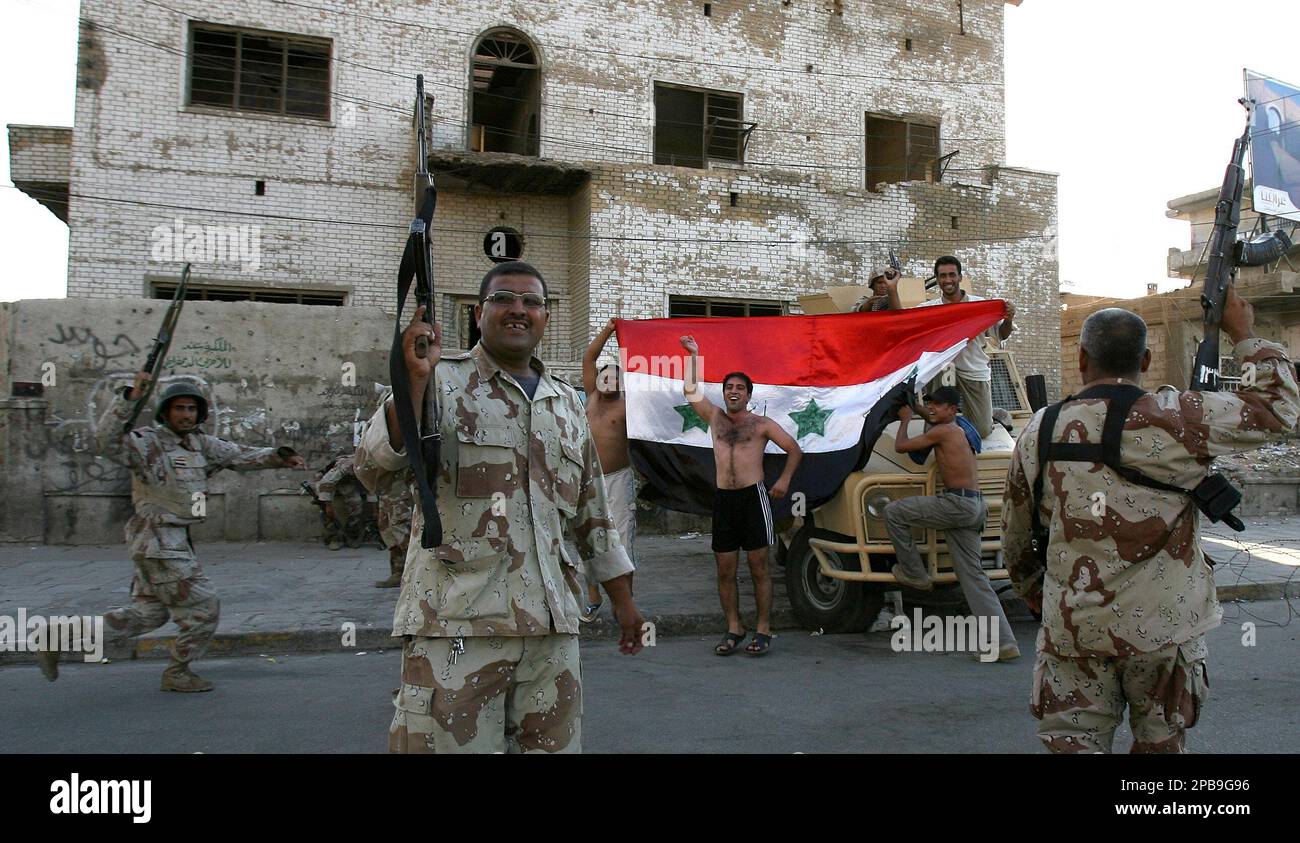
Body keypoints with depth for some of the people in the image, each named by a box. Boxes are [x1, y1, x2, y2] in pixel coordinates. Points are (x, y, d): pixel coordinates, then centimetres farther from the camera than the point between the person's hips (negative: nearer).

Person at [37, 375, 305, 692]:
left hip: (174, 542, 9)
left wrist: (279, 457, -4)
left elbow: (239, 455, 9)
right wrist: (129, 396, -36)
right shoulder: (147, 442, -12)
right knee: (203, 608, -1)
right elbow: (106, 440, -28)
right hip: (160, 543, -9)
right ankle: (178, 673, 16)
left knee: (146, 614, 18)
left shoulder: (200, 444, 10)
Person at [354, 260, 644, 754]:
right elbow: (373, 468, -11)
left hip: (551, 624, 5)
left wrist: (622, 600, 21)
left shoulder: (568, 404, 17)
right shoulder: (442, 382, 2)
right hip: (456, 621, -5)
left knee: (555, 746, 10)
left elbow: (592, 514, 22)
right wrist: (413, 378, -22)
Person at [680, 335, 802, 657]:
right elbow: (690, 390, 14)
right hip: (723, 499, 3)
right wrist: (693, 355, 17)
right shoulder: (715, 418, 14)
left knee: (758, 568, -1)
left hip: (753, 497, -3)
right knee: (725, 571, 4)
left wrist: (785, 479, -6)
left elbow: (794, 450, 7)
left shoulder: (762, 424, 5)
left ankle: (763, 630, 6)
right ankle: (733, 629, 14)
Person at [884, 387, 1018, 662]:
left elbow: (900, 446, -2)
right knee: (972, 574, 9)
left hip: (958, 504, -10)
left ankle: (914, 574, 11)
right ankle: (1003, 643, 6)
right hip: (975, 507, 10)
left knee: (893, 512, -2)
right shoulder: (959, 432, 20)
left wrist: (905, 420, 14)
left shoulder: (943, 431, -8)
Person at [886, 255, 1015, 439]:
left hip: (975, 371, 0)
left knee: (982, 432, 1)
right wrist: (892, 290, -26)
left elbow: (1000, 335, 2)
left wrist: (1008, 320, -19)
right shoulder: (929, 308, -4)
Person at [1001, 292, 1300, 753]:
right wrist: (1245, 336, 14)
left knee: (1076, 742, 9)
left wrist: (1038, 598, 25)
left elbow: (1016, 538, 8)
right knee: (1161, 742, 18)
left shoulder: (1040, 431, -1)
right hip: (1164, 627, 0)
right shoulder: (1176, 418, -10)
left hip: (1073, 629, 0)